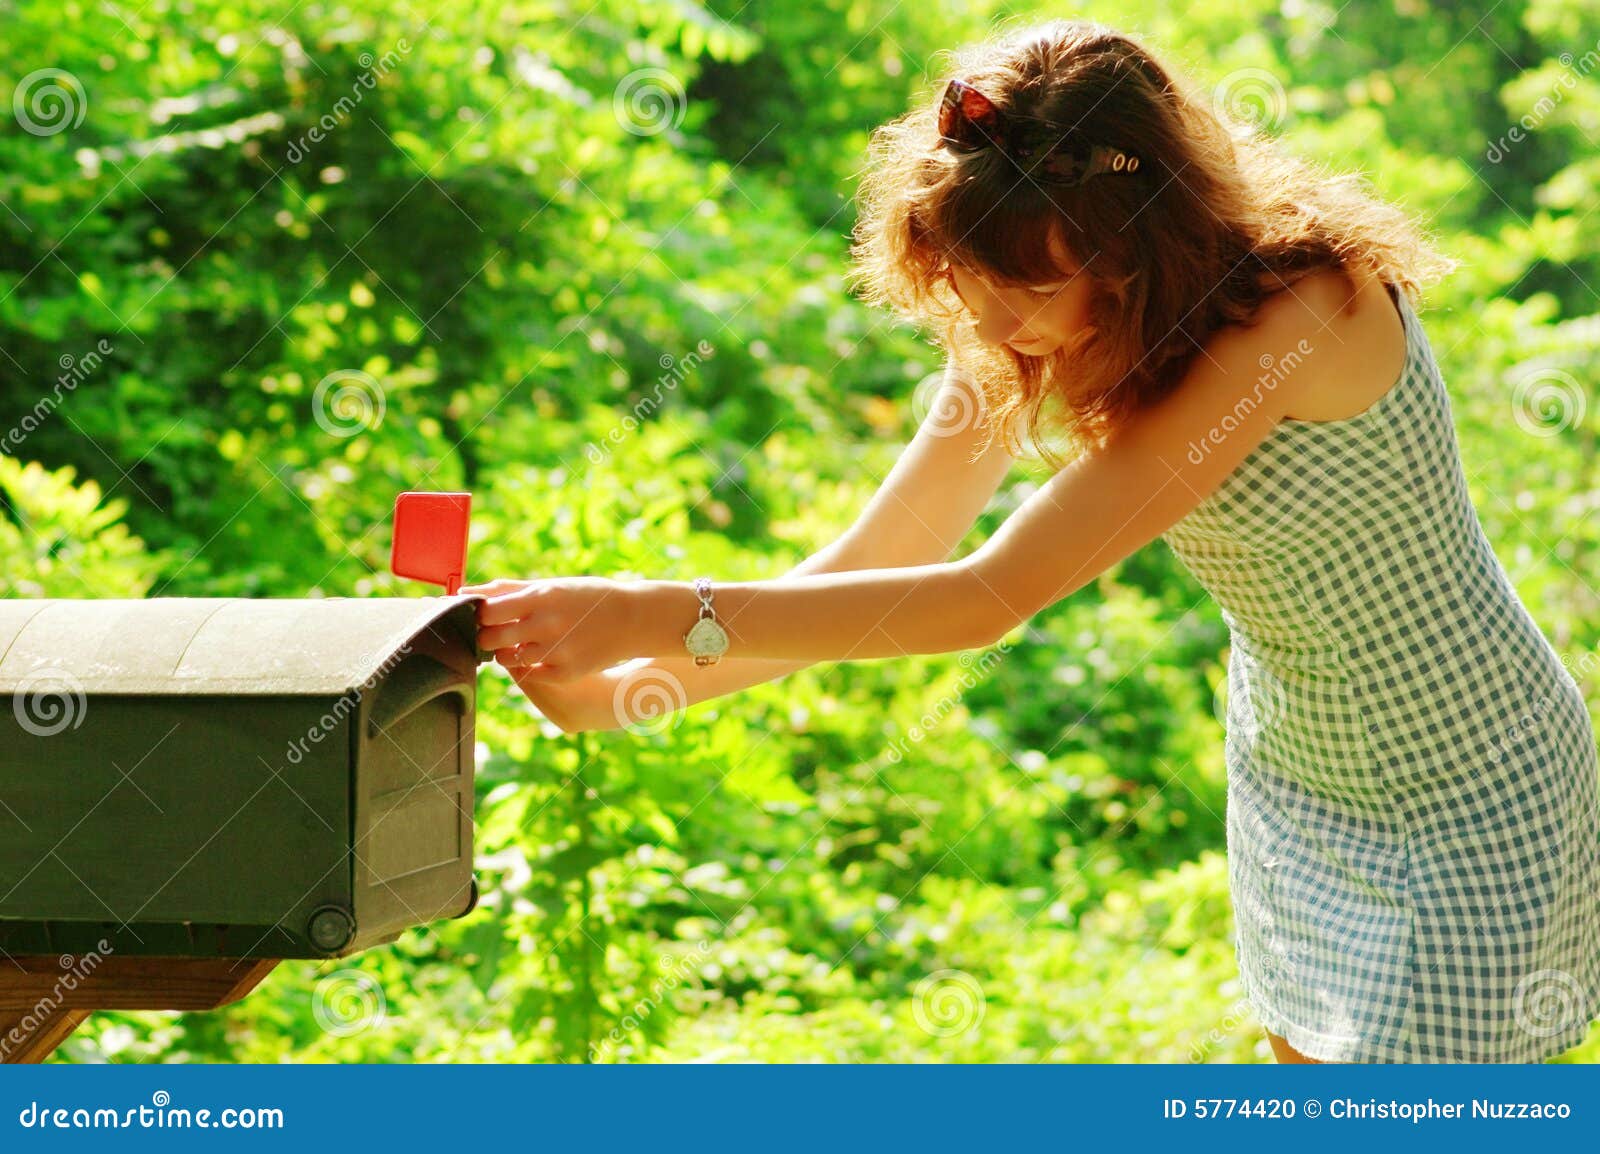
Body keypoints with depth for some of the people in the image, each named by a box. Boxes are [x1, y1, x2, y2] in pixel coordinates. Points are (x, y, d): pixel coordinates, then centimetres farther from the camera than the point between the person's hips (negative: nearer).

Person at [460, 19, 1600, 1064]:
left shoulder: (1298, 312, -33)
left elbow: (990, 597, -34)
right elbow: (867, 567, -6)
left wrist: (656, 614, -33)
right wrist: (615, 690, -19)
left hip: (1466, 799, -7)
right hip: (1292, 786, 7)